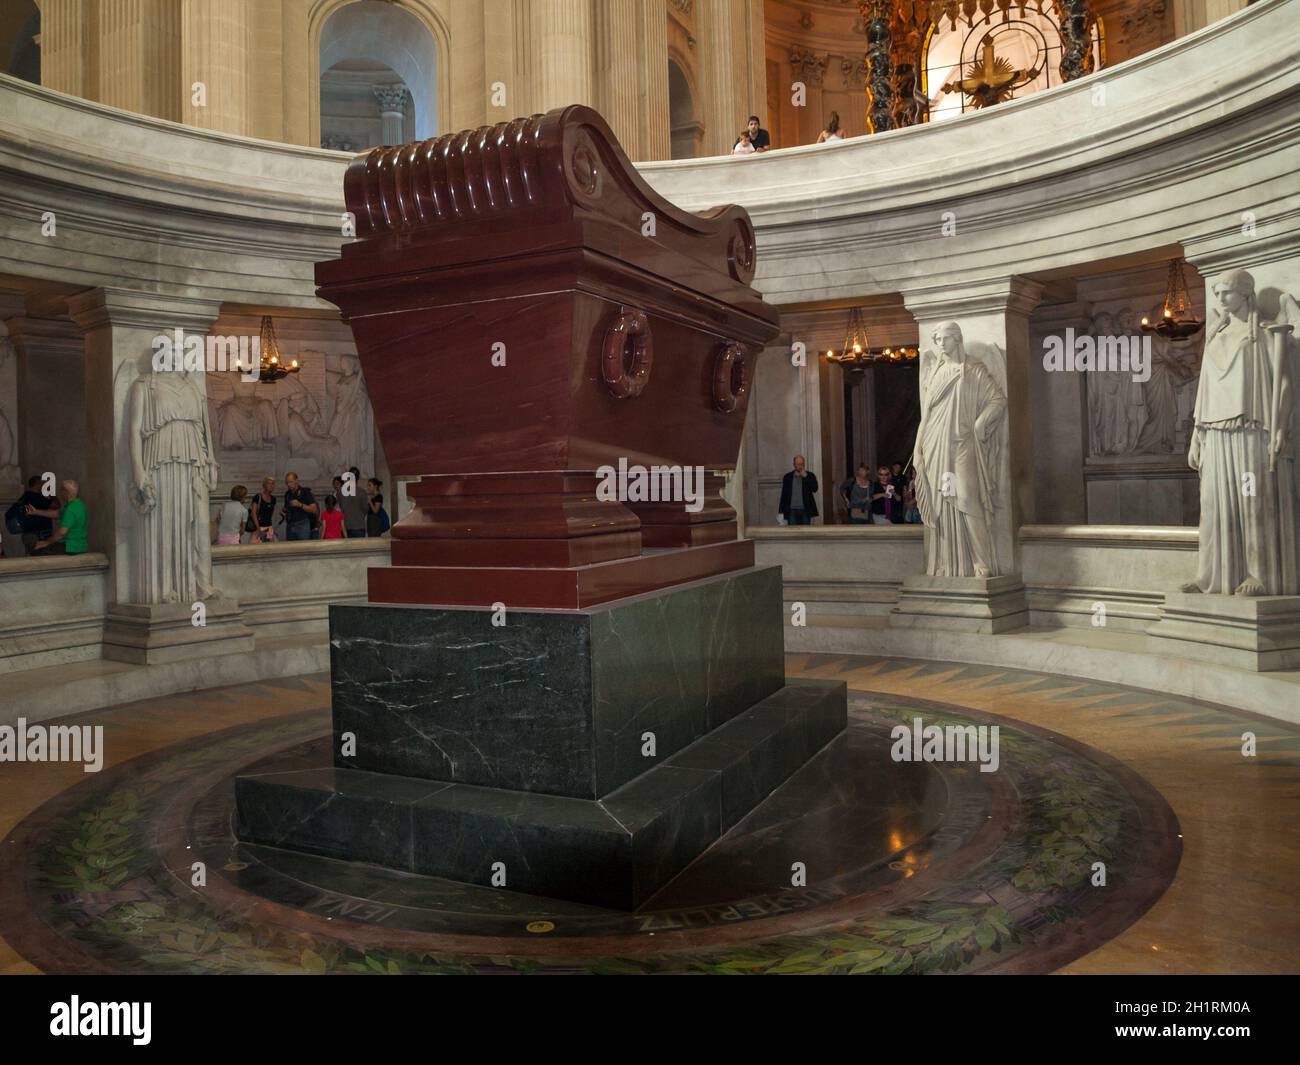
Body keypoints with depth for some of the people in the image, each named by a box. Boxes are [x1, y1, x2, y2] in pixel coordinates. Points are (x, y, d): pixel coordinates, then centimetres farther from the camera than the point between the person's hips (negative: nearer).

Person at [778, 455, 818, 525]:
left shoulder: (810, 475, 6)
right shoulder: (788, 477, 9)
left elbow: (814, 489, -8)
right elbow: (784, 495, 9)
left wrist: (805, 477, -13)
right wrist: (781, 511, 4)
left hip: (805, 511, 0)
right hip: (792, 511, 1)